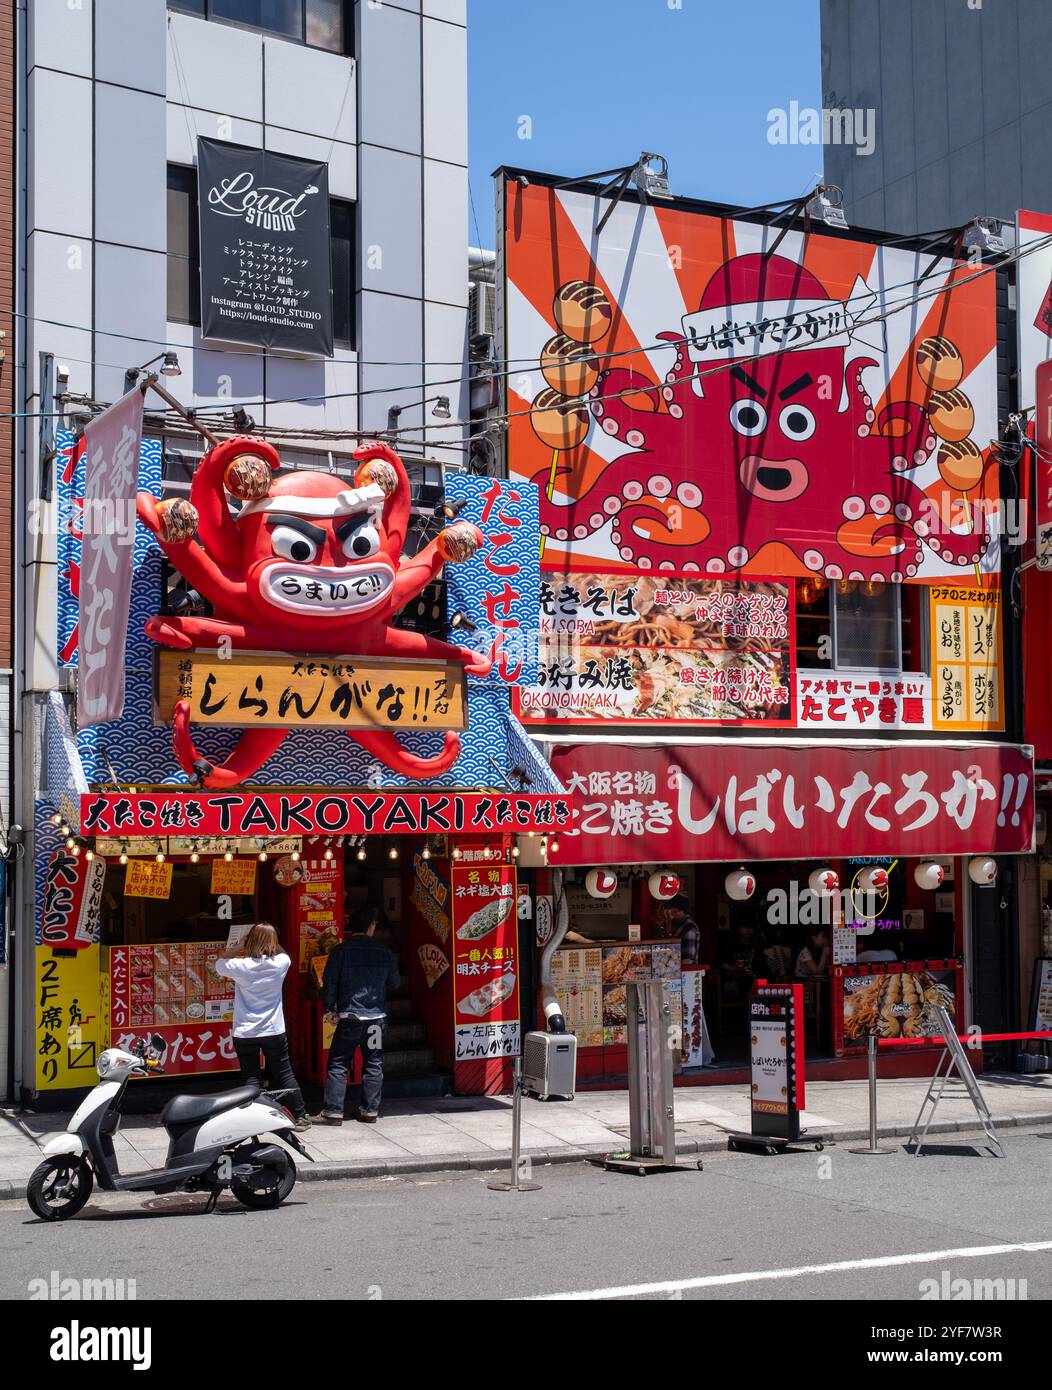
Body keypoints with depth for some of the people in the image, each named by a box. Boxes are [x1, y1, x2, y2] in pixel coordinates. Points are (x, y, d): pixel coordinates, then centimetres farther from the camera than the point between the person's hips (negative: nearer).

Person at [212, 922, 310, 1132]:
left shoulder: (241, 966, -12)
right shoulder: (281, 963, -7)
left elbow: (219, 964, 8)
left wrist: (237, 947, 9)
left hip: (245, 1034, -2)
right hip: (274, 1031, 2)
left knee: (250, 1078, 6)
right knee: (284, 1075, 12)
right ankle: (301, 1116, 17)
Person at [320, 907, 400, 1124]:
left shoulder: (340, 951, -5)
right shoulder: (384, 952, 1)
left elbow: (329, 982, -7)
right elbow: (394, 983, 11)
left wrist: (329, 1009, 1)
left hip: (349, 1016, -2)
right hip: (377, 1015, 2)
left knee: (338, 1064, 5)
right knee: (373, 1065, 11)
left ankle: (333, 1110, 0)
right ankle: (370, 1109, 13)